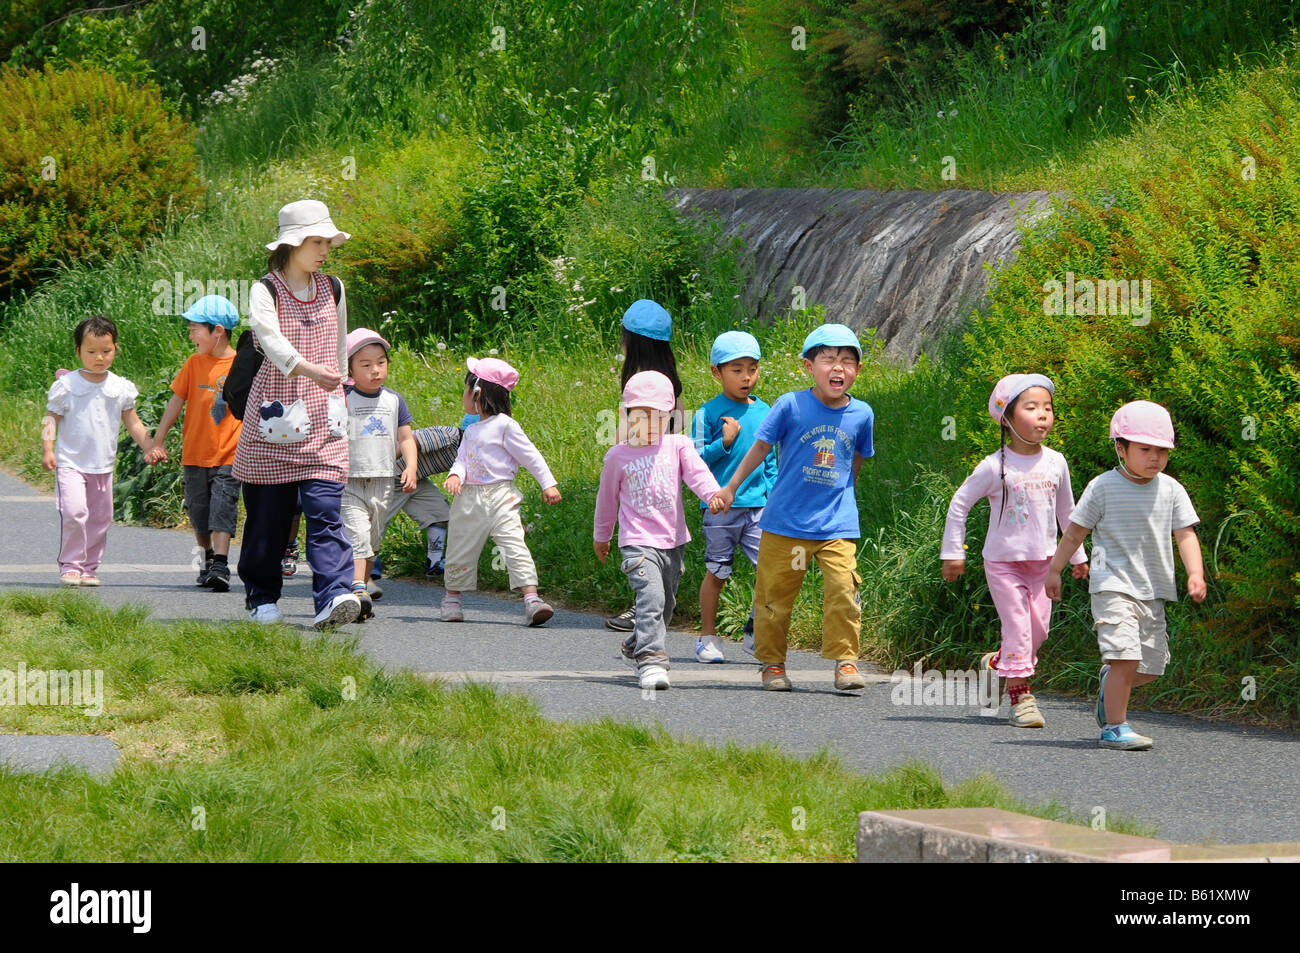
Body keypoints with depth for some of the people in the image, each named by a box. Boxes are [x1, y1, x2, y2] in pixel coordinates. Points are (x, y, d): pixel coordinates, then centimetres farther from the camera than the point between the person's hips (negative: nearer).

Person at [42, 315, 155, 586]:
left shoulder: (120, 388, 5)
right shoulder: (67, 386, -5)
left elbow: (133, 423, 14)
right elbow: (51, 418, -3)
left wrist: (150, 448, 7)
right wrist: (47, 449, -13)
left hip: (103, 465, 4)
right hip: (71, 462, -4)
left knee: (100, 518, 7)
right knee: (73, 511, -19)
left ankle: (89, 568, 19)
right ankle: (70, 565, -9)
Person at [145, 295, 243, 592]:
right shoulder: (194, 364, 3)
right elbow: (176, 402, 8)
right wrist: (158, 442, 7)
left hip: (229, 455, -3)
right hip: (195, 453, 4)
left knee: (223, 509, -11)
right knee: (198, 510, 10)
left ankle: (221, 566, -13)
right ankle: (208, 559, 28)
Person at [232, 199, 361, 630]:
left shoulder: (332, 290, 11)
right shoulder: (265, 291, -6)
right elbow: (271, 339, -25)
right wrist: (311, 370, -42)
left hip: (323, 420, 3)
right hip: (275, 417, -3)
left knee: (326, 512, -10)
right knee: (269, 513, 4)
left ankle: (334, 596, -21)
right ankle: (262, 596, 20)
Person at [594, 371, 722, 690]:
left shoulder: (678, 446, 5)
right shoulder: (618, 456, 3)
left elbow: (697, 472, -11)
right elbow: (608, 498, 15)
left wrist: (714, 494, -32)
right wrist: (601, 536, 24)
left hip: (673, 541, 4)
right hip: (638, 541, -3)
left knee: (665, 604, 14)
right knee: (651, 599, -21)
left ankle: (635, 648, 37)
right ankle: (651, 662, -25)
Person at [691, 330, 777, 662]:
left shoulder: (764, 411, 11)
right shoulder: (708, 413, -3)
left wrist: (773, 497, 12)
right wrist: (725, 442, -17)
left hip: (757, 506, 4)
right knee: (717, 573, 3)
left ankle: (756, 633, 8)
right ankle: (708, 638, 16)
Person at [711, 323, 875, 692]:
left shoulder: (861, 414, 1)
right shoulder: (791, 405, -8)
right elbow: (761, 447, 4)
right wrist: (730, 489, 9)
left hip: (837, 524, 1)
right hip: (786, 521, -1)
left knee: (844, 591, -12)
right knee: (775, 594, 5)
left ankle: (845, 662, -1)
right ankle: (772, 663, 20)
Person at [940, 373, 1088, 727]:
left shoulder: (1055, 463, 2)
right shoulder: (996, 466, -12)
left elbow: (1066, 511, 16)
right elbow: (959, 504, -3)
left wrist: (1077, 555, 22)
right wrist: (953, 552, -3)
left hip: (1043, 561, 4)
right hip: (1003, 561, -4)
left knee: (1039, 630, 5)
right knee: (1018, 628, -8)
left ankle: (997, 664, 31)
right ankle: (1021, 698, 0)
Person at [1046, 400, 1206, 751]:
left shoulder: (1170, 490, 5)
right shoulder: (1103, 488, -5)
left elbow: (1185, 535, 3)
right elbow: (1075, 532, 4)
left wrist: (1195, 573, -12)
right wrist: (1054, 570, 8)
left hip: (1152, 590, 5)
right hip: (1114, 585, -5)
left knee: (1151, 666, 9)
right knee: (1126, 656, -18)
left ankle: (1109, 682, 39)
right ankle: (1114, 727, -9)